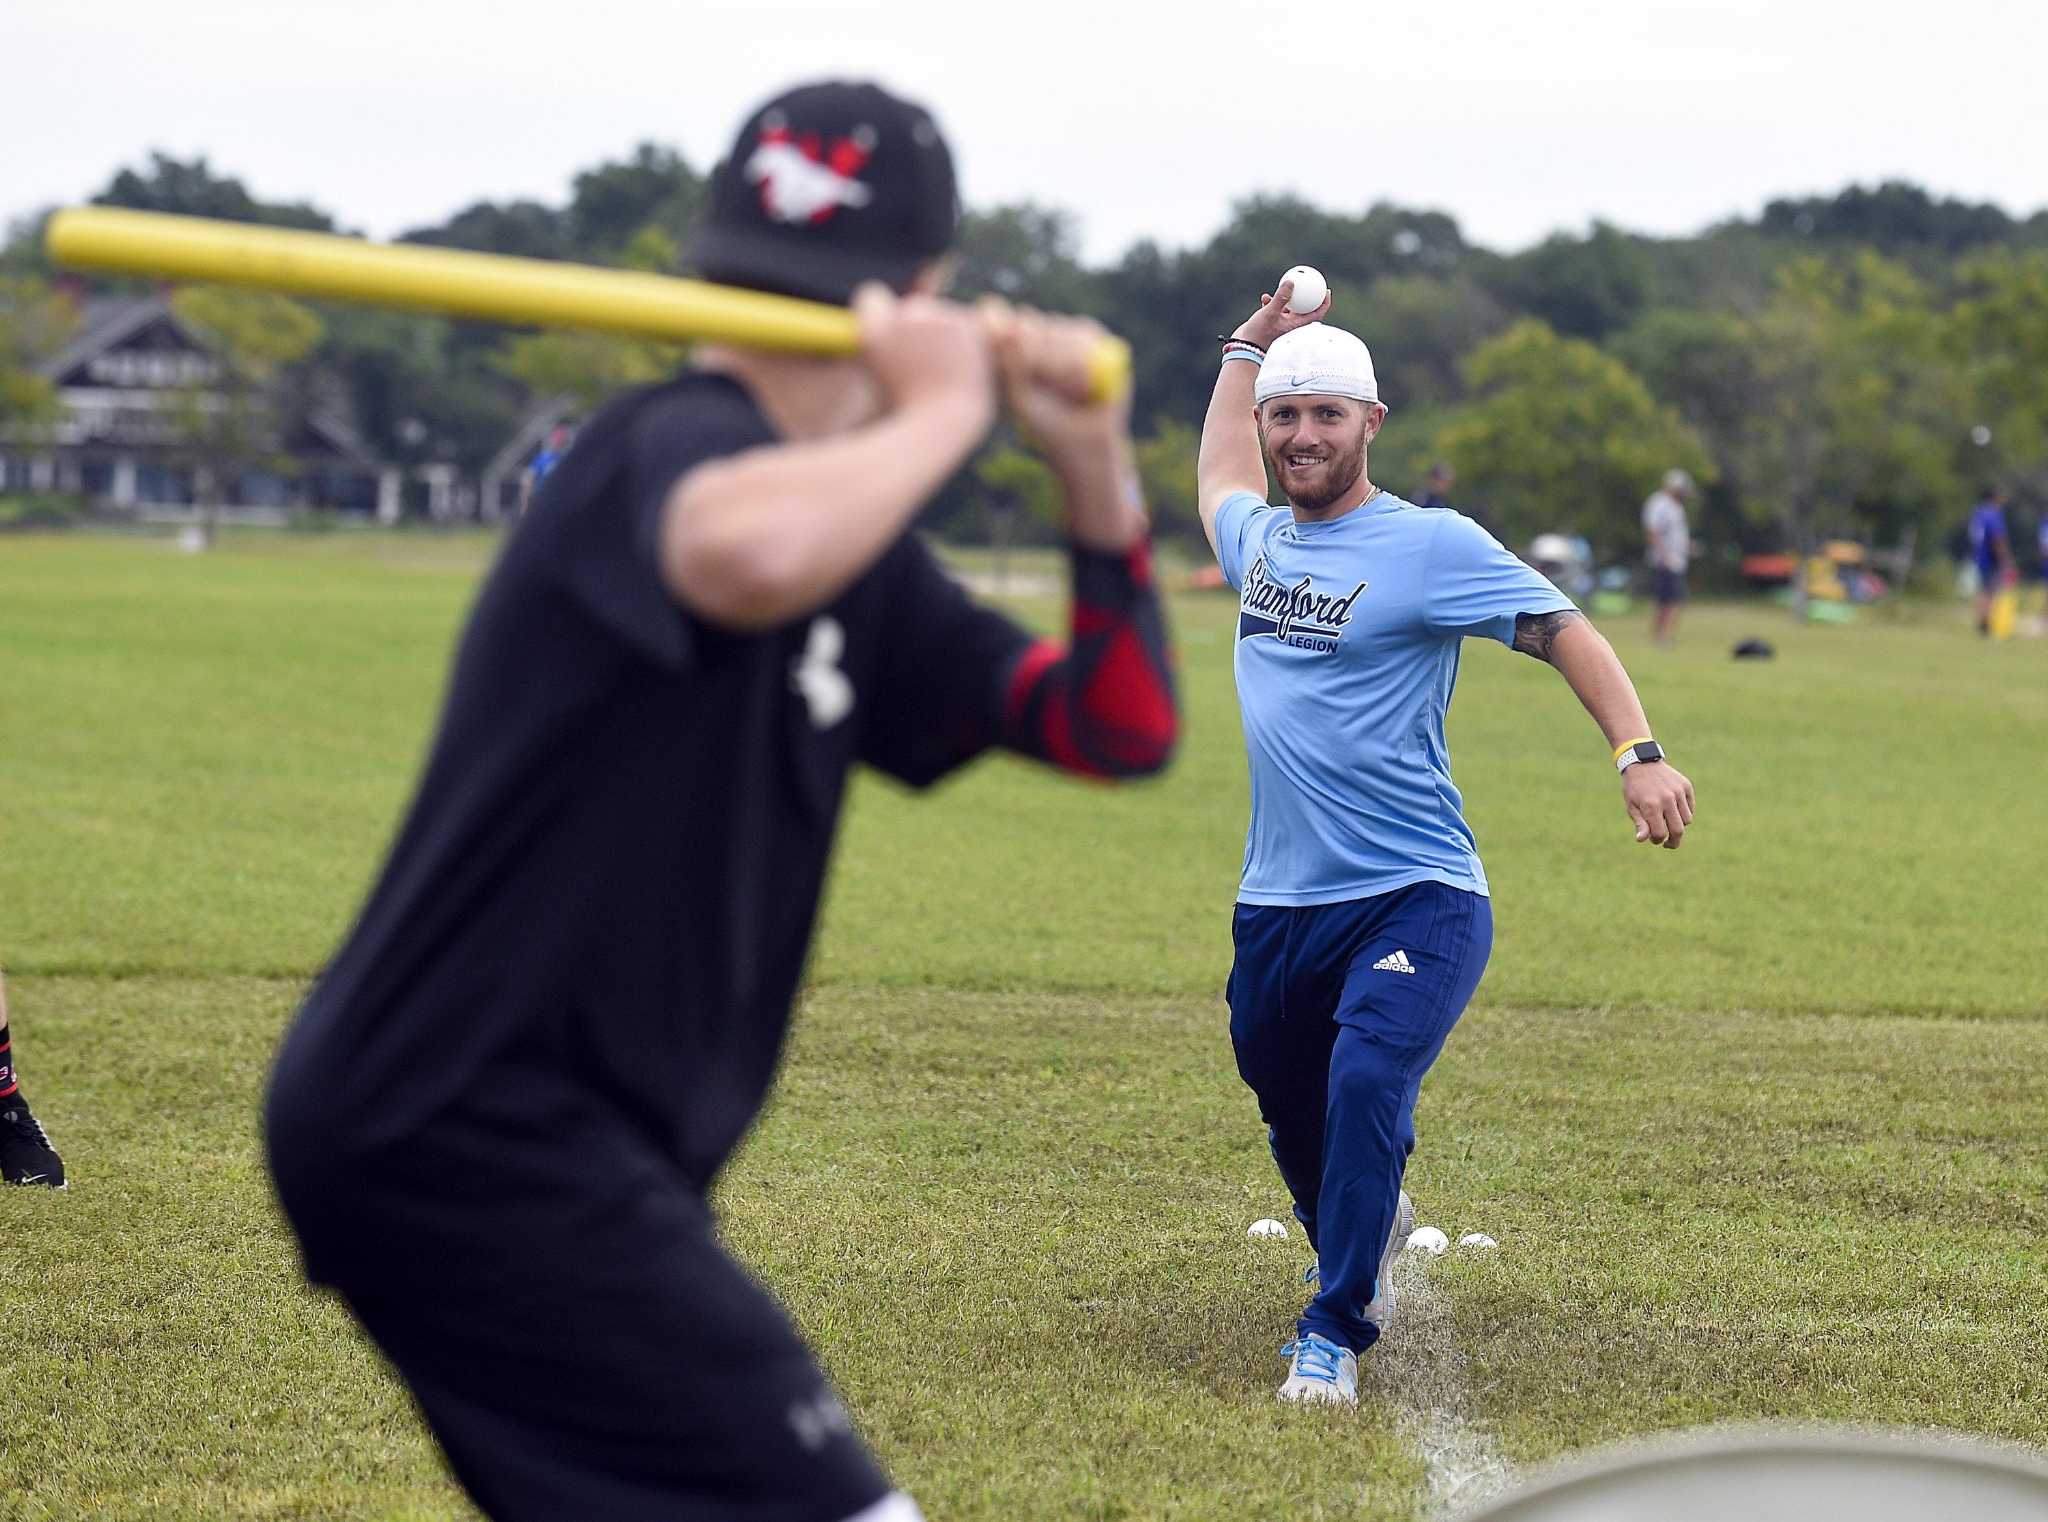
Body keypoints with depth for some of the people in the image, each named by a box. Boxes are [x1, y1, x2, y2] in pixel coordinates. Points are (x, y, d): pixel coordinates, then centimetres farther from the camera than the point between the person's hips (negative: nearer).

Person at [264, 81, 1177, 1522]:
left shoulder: (844, 539, 14)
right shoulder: (673, 446, -14)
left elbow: (1118, 730, 14)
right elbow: (750, 553, -41)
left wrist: (1097, 479, -1)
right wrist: (942, 416, -22)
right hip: (470, 1129, -11)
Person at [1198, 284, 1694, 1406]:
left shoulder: (1432, 547, -6)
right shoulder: (1259, 541, 13)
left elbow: (1562, 632, -9)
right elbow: (1220, 476, 37)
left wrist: (1638, 752, -22)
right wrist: (1248, 346, 38)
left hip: (1414, 902, -6)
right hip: (1277, 906, 6)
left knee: (1366, 1083, -25)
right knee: (1290, 1110, 16)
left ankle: (1334, 1334, -16)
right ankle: (1369, 1231, 47)